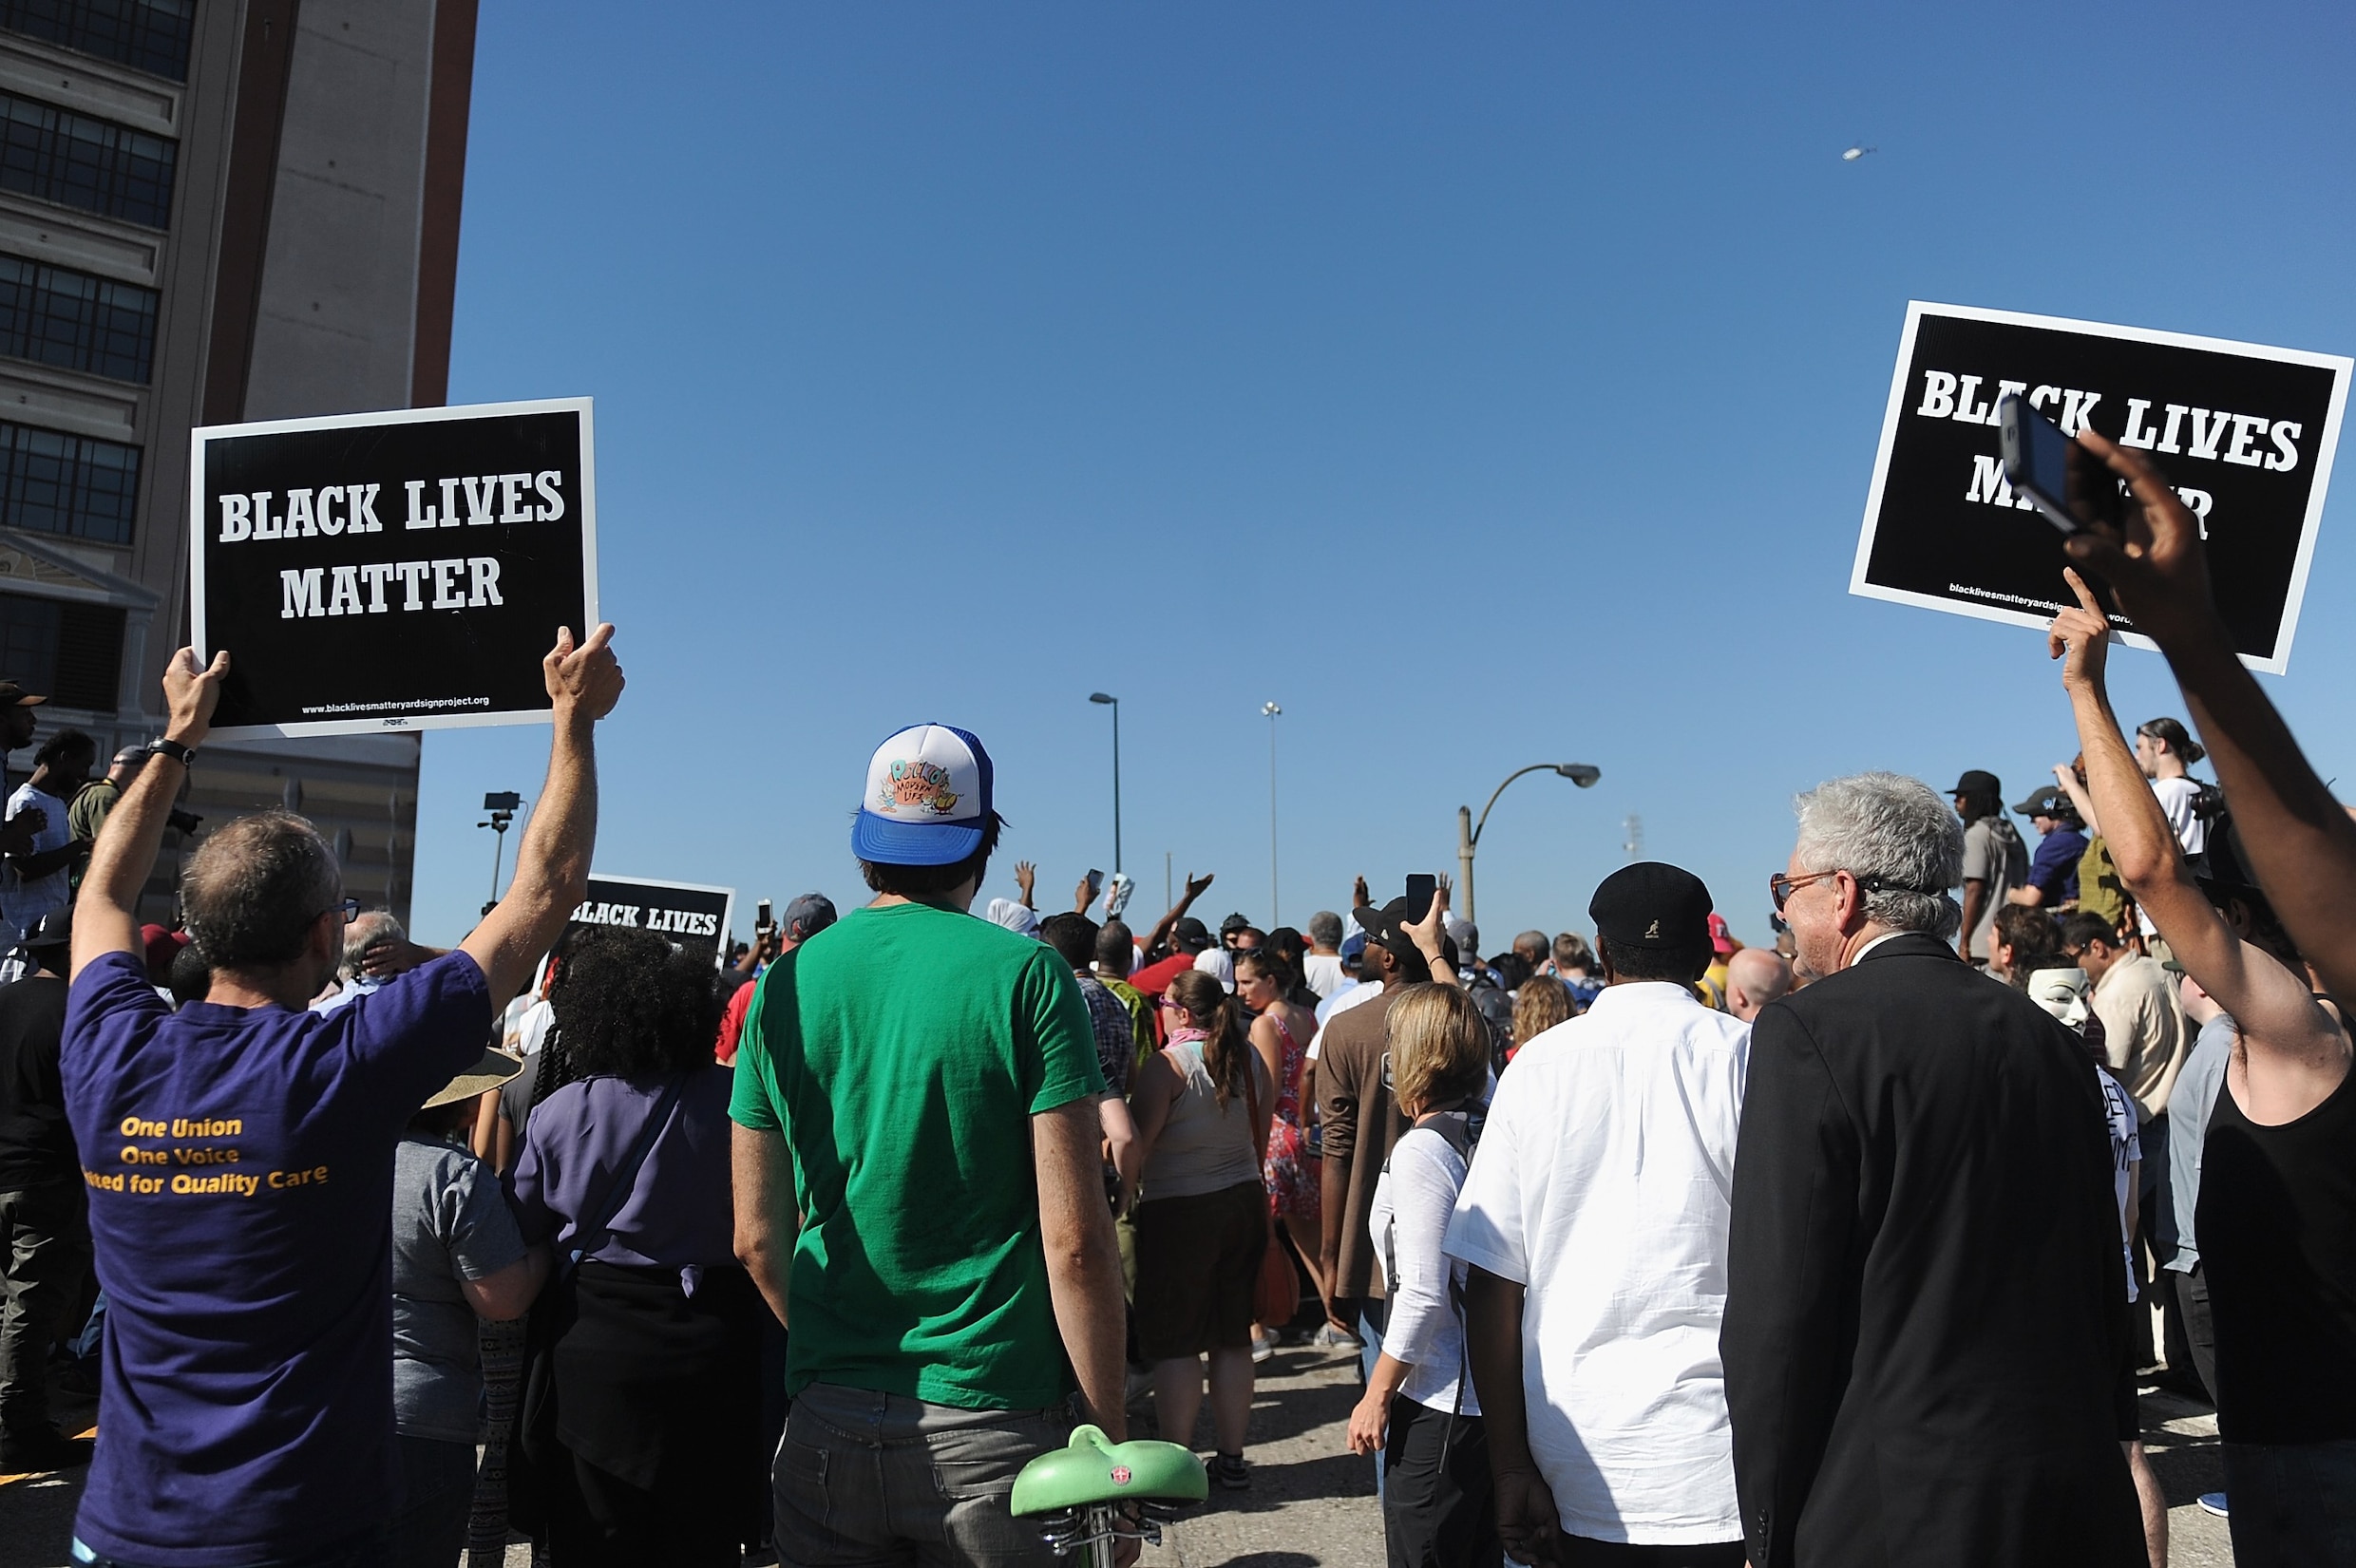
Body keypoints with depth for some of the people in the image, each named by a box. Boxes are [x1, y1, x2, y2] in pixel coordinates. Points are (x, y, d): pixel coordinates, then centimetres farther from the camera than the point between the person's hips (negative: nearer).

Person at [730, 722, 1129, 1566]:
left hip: (827, 1425, 3)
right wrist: (1112, 1433, -5)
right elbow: (1074, 1239, -14)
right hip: (989, 1423, -3)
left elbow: (757, 1238, 6)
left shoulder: (787, 981, 1)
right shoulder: (1025, 974, -11)